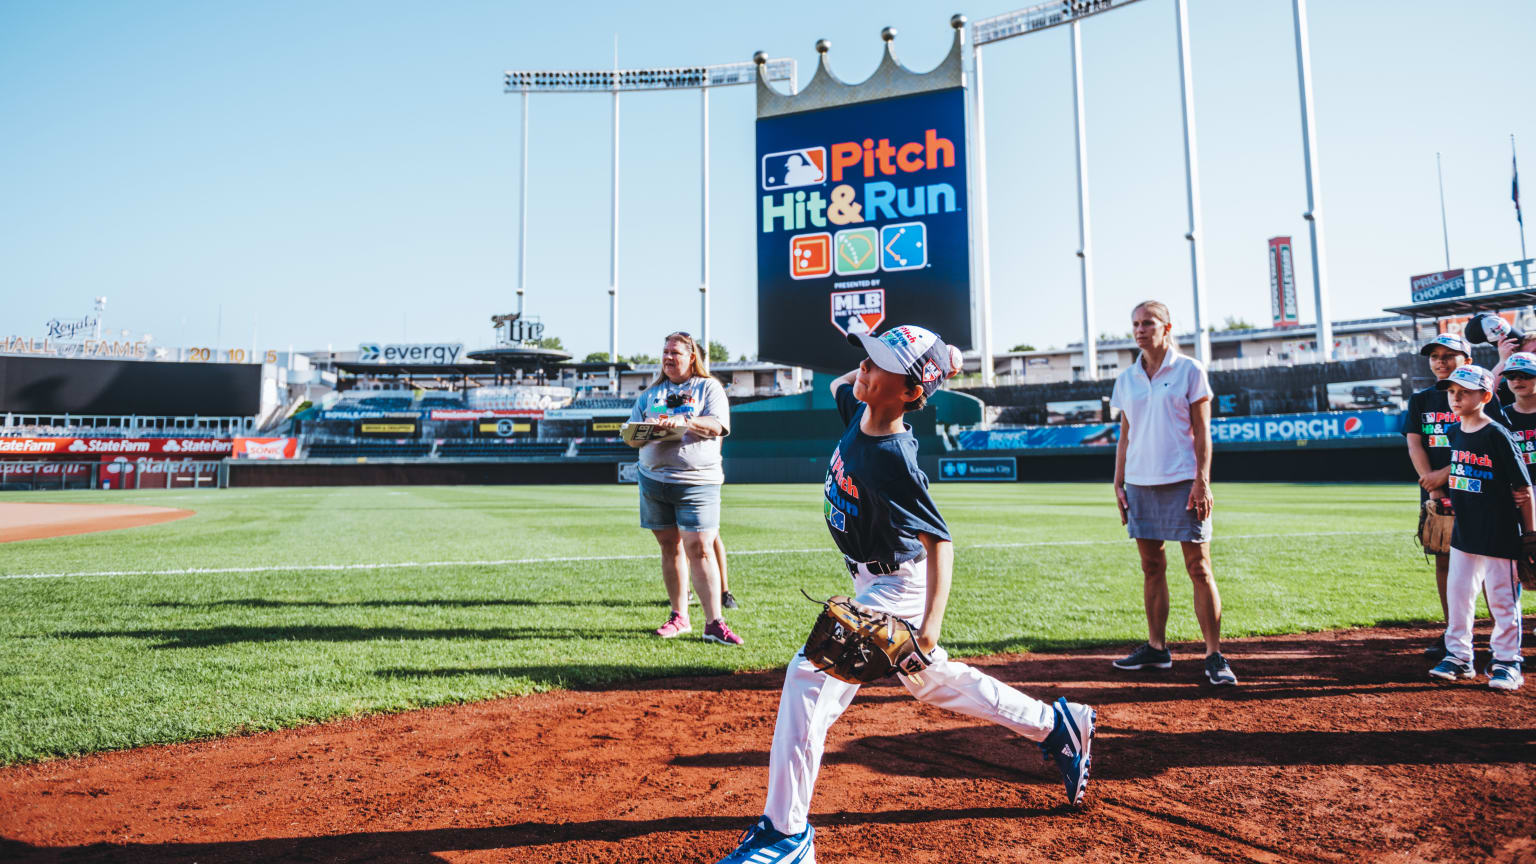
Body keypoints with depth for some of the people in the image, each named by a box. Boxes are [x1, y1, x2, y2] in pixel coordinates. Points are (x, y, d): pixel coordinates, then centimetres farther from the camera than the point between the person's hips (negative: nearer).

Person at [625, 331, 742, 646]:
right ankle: (679, 617, 18)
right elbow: (630, 437, 16)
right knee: (670, 548, 8)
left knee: (700, 549, -11)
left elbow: (717, 425, -8)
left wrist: (684, 421, -23)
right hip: (653, 479, 4)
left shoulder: (708, 387, 8)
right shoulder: (650, 393, 20)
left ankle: (714, 623, -8)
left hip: (697, 481, -4)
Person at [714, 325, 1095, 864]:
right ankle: (1058, 727, 39)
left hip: (896, 587, -10)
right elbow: (841, 385, 16)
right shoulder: (858, 411, -7)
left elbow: (938, 541, -31)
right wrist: (896, 368, -1)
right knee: (932, 681, 23)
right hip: (873, 582, 10)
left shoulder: (893, 461, -30)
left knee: (810, 674, -19)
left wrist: (930, 623, -41)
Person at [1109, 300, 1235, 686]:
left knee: (1199, 568, -4)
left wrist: (1202, 481, -11)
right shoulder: (1126, 379, 11)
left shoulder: (1189, 370, 0)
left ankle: (1214, 655, 1)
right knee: (1152, 567, 9)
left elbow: (1202, 431, -3)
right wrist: (1118, 483, 8)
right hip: (1140, 484, 4)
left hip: (1182, 481, -4)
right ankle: (1156, 648, 18)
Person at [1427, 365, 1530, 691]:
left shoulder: (1498, 435, -14)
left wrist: (1530, 535, -11)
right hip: (1463, 530, 7)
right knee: (1458, 593, 11)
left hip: (1499, 533, -7)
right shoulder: (1453, 432, 5)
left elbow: (1523, 487, -12)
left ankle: (1507, 661, 16)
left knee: (1502, 598, 4)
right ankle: (1458, 656, 22)